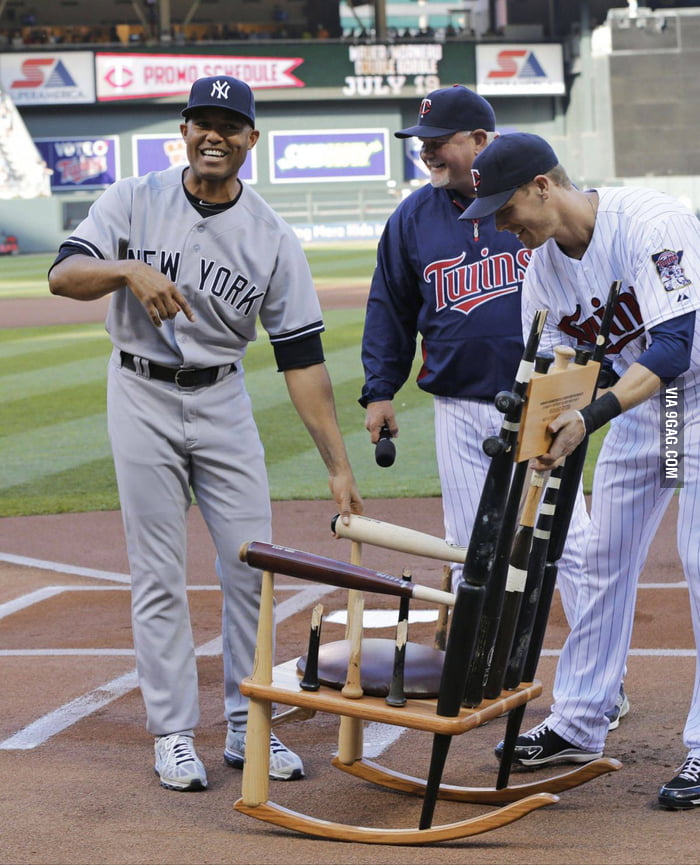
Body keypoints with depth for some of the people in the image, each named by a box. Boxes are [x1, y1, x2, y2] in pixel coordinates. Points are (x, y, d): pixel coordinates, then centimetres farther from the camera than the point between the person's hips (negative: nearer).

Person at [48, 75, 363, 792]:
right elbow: (64, 274, -14)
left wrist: (338, 466, -11)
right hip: (142, 399, -2)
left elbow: (302, 358, -6)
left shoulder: (272, 239, -4)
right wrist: (130, 271, -35)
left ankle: (248, 729, 13)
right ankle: (173, 735, 7)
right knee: (158, 575, 0)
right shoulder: (134, 201, -4)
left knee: (252, 566, 0)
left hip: (223, 403, 2)